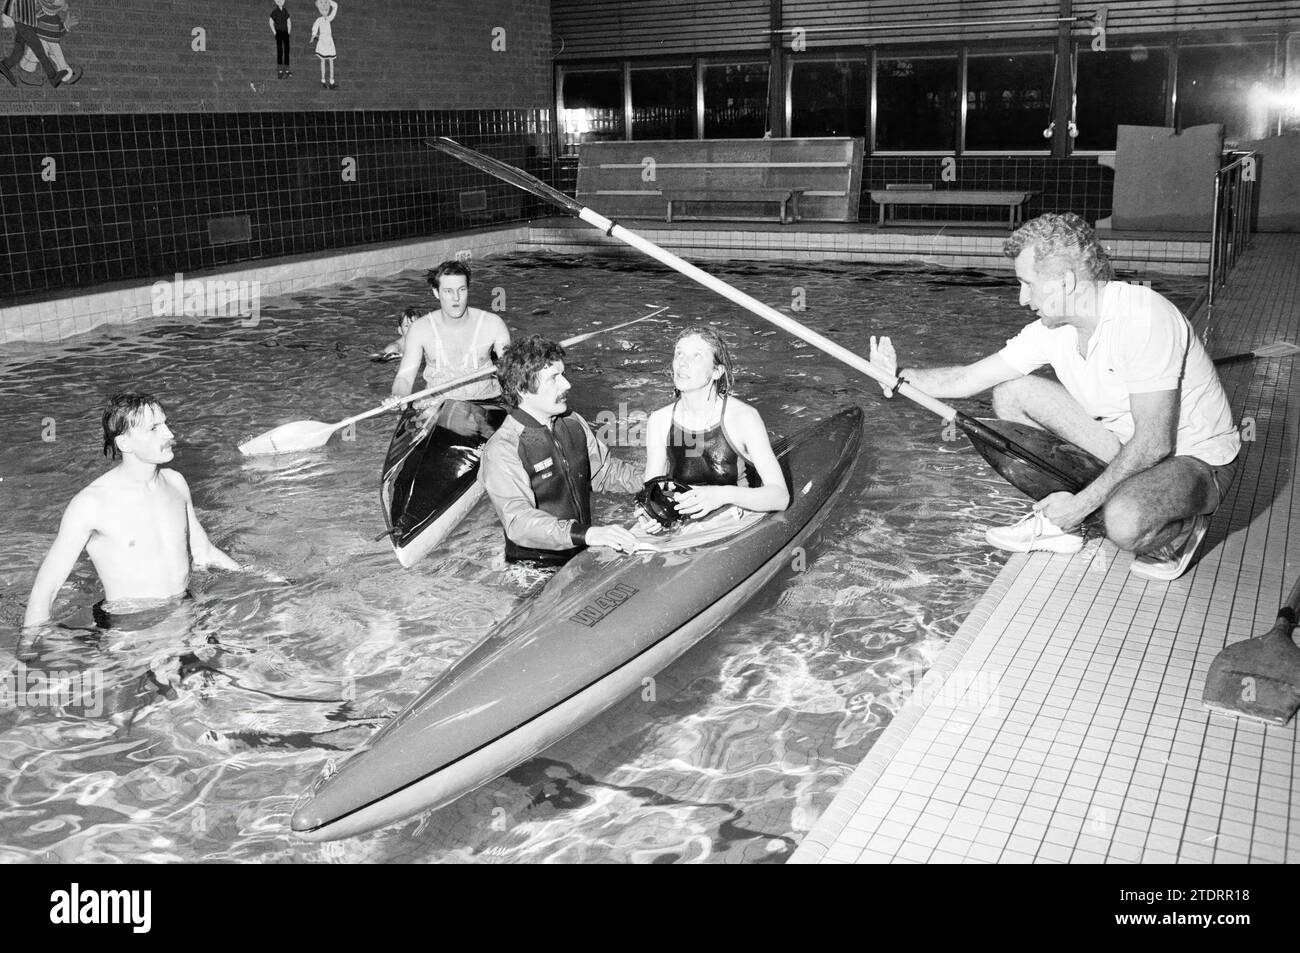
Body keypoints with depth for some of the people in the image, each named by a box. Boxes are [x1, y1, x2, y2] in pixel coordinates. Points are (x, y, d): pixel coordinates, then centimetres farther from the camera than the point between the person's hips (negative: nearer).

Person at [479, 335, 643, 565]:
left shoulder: (572, 423, 7)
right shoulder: (501, 452, -16)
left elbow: (605, 468, 20)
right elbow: (519, 521, -27)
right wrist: (586, 533, -40)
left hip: (584, 554, 7)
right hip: (536, 569, -7)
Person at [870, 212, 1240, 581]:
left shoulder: (1144, 318, -29)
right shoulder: (1053, 329, -5)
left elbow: (1154, 443, -30)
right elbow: (968, 378, -1)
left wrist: (1081, 503, -28)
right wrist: (903, 375, -16)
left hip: (1195, 460, -7)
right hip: (1124, 445, 7)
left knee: (1123, 522, -39)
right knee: (1011, 393, -4)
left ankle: (1180, 527, -3)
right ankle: (1055, 520, 1)